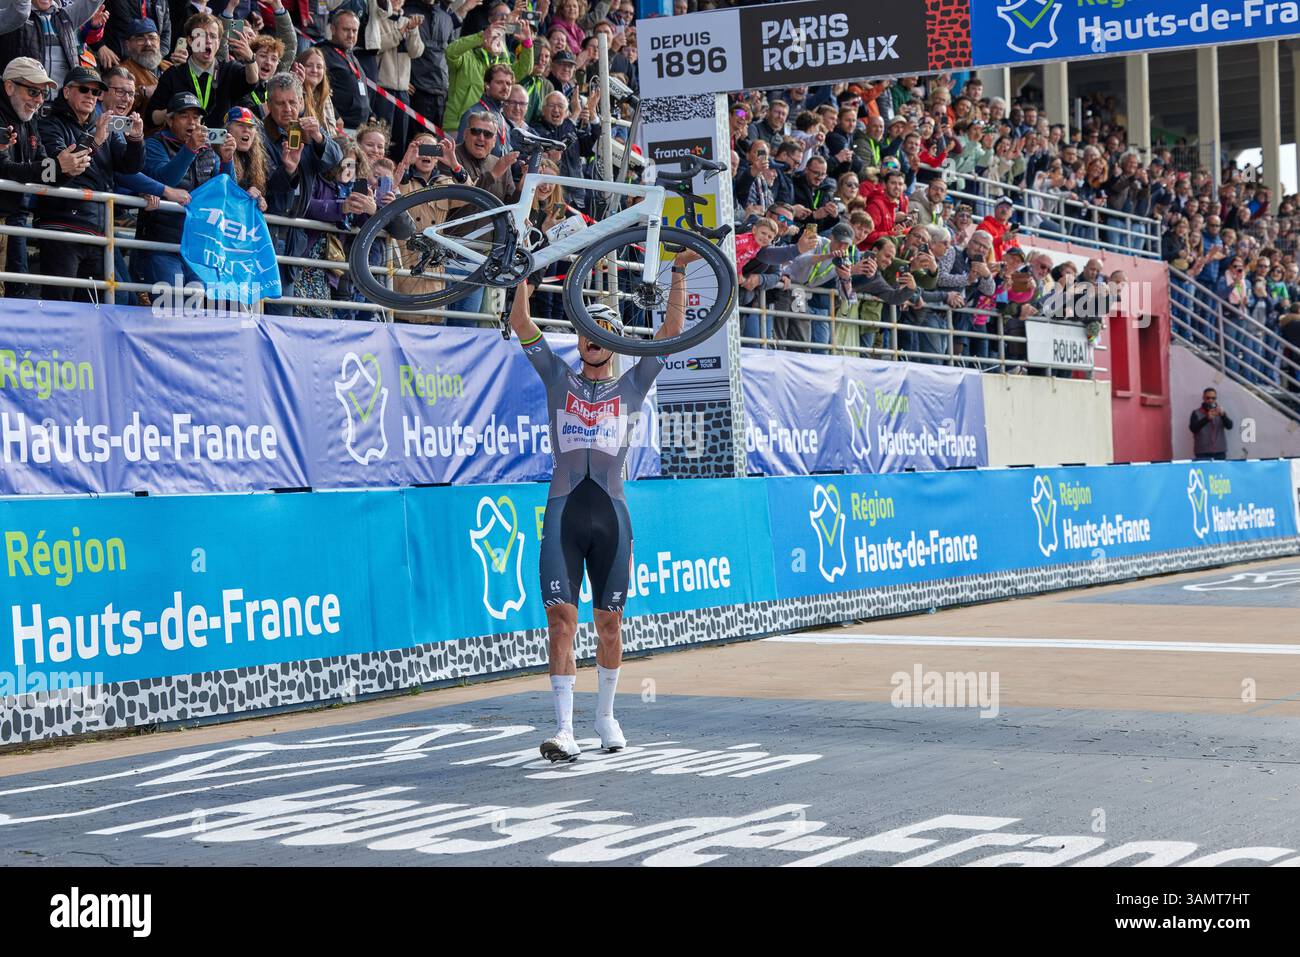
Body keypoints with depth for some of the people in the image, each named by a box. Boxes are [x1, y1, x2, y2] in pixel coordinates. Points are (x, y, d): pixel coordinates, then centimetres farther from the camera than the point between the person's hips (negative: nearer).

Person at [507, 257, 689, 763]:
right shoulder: (559, 379, 14)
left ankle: (605, 714, 22)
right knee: (561, 617, -10)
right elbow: (520, 323, 7)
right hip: (563, 510, -1)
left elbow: (673, 328, 8)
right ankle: (564, 727, -12)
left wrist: (678, 273, 5)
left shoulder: (632, 385, 13)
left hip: (611, 512, 1)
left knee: (609, 622, 6)